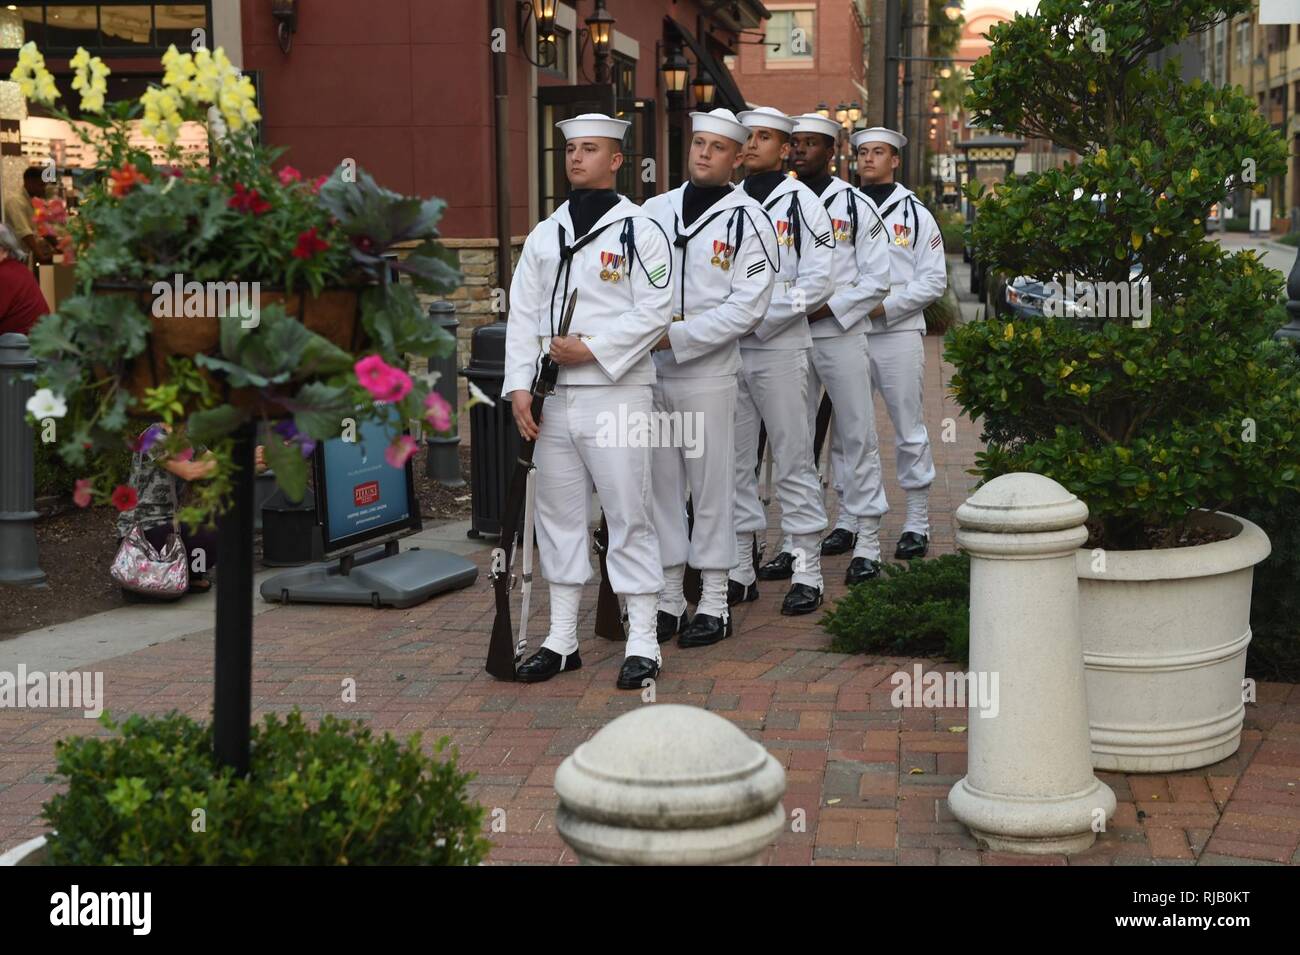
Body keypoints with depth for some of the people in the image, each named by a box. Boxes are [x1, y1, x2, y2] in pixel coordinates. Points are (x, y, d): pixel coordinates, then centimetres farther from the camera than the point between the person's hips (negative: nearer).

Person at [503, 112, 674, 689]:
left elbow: (653, 313, -9)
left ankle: (642, 642, 4)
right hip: (554, 398, 6)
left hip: (615, 393, -5)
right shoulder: (544, 236, 13)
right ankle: (561, 639, 20)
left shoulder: (639, 230, -2)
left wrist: (591, 349, -15)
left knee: (628, 515, -3)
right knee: (558, 514, 10)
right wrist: (519, 386, 0)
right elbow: (522, 316, 10)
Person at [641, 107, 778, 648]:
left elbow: (747, 306, -11)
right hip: (648, 370, 4)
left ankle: (714, 605, 11)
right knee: (660, 485, 8)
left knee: (712, 486, 2)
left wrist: (675, 337, -17)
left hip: (708, 374, -4)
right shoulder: (654, 211, 10)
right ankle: (669, 599, 18)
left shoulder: (747, 220, -4)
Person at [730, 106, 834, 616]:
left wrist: (761, 318, -14)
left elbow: (817, 282, -8)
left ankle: (807, 573, 3)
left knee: (793, 459, -3)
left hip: (780, 347, -5)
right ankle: (739, 570, 15)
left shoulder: (802, 202, -1)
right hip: (727, 348, 5)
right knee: (733, 461, 7)